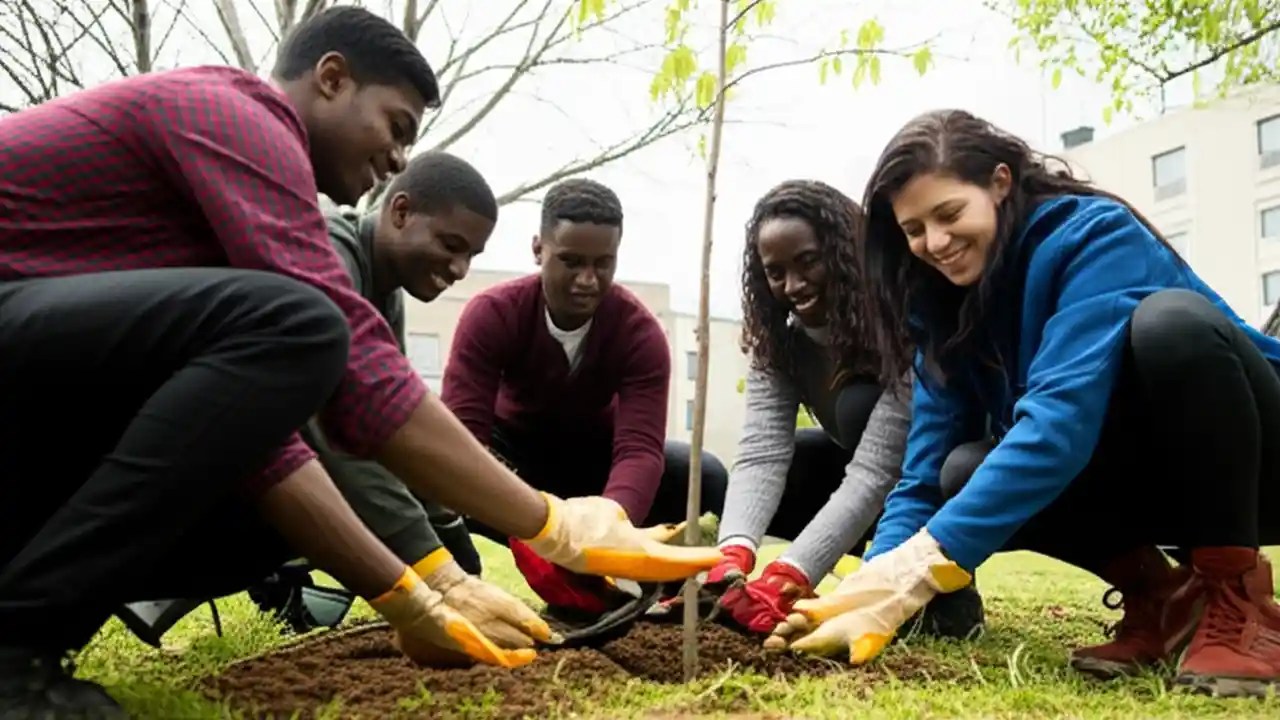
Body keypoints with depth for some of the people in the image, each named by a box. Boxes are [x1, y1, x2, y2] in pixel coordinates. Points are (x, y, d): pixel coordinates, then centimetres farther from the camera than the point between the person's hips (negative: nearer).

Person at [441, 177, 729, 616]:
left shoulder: (640, 331, -25)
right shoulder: (490, 313, -26)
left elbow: (640, 448, -36)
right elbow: (463, 431, -37)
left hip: (595, 456, 1)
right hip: (514, 452, 0)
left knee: (705, 477, -27)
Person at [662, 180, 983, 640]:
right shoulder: (777, 338, -13)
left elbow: (875, 470, -38)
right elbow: (760, 452, -26)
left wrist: (789, 574, -48)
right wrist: (734, 555, -44)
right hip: (868, 468, 6)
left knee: (858, 404, -33)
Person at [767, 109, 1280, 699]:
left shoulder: (1093, 235, -23)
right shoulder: (946, 305, -4)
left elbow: (1062, 415, -38)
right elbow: (927, 469, -12)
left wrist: (918, 569, -45)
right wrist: (876, 584, -30)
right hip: (1144, 479, 5)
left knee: (1170, 321, -34)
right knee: (964, 473, -22)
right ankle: (1161, 599, -2)